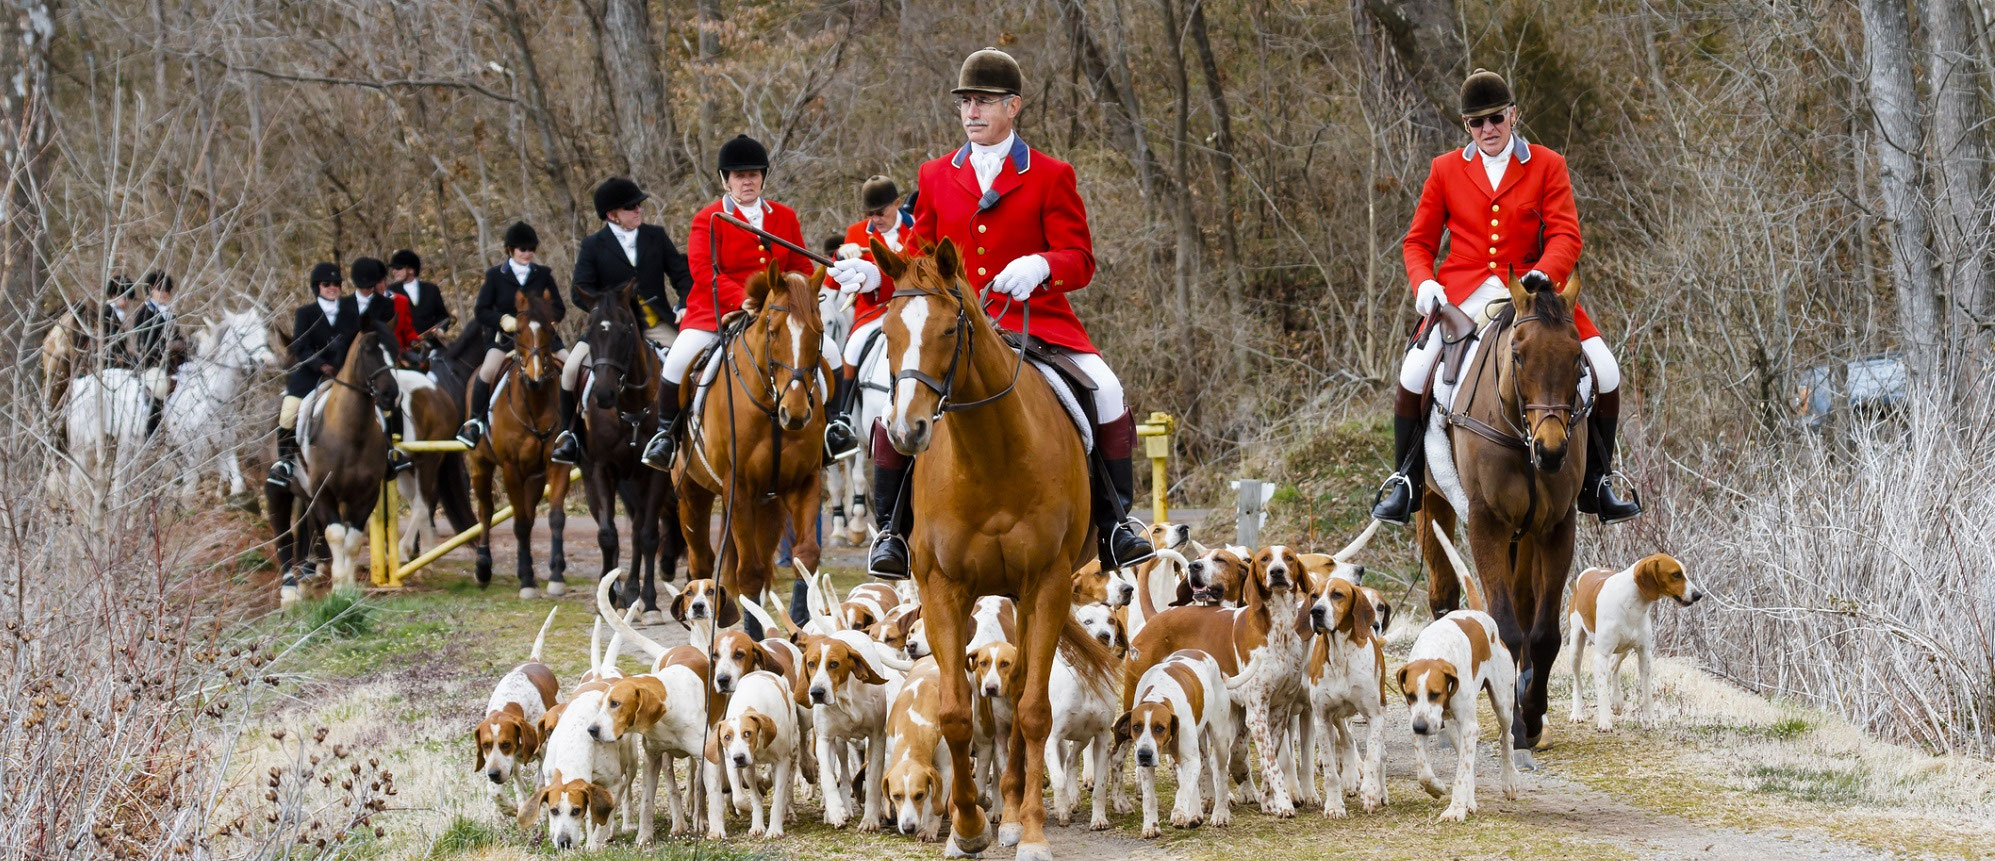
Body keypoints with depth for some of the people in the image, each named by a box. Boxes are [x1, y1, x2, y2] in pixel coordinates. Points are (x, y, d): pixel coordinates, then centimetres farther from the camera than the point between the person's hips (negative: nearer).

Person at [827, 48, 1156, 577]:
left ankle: (1113, 524, -6)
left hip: (1038, 322, -1)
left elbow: (1080, 261, -1)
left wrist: (1040, 266, -24)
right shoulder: (936, 177, 14)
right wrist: (873, 276, -3)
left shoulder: (1050, 177, 5)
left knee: (1106, 392, -23)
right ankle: (893, 531, -8)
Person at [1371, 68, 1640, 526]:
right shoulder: (1446, 169, 10)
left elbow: (1566, 236, -2)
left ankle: (1595, 486, 1)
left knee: (1605, 372, -15)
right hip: (1462, 294, 0)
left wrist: (1545, 273, -24)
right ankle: (1406, 483, -7)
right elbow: (1418, 242, 12)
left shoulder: (1547, 166, 6)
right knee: (1414, 374, -26)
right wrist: (1423, 283, -9)